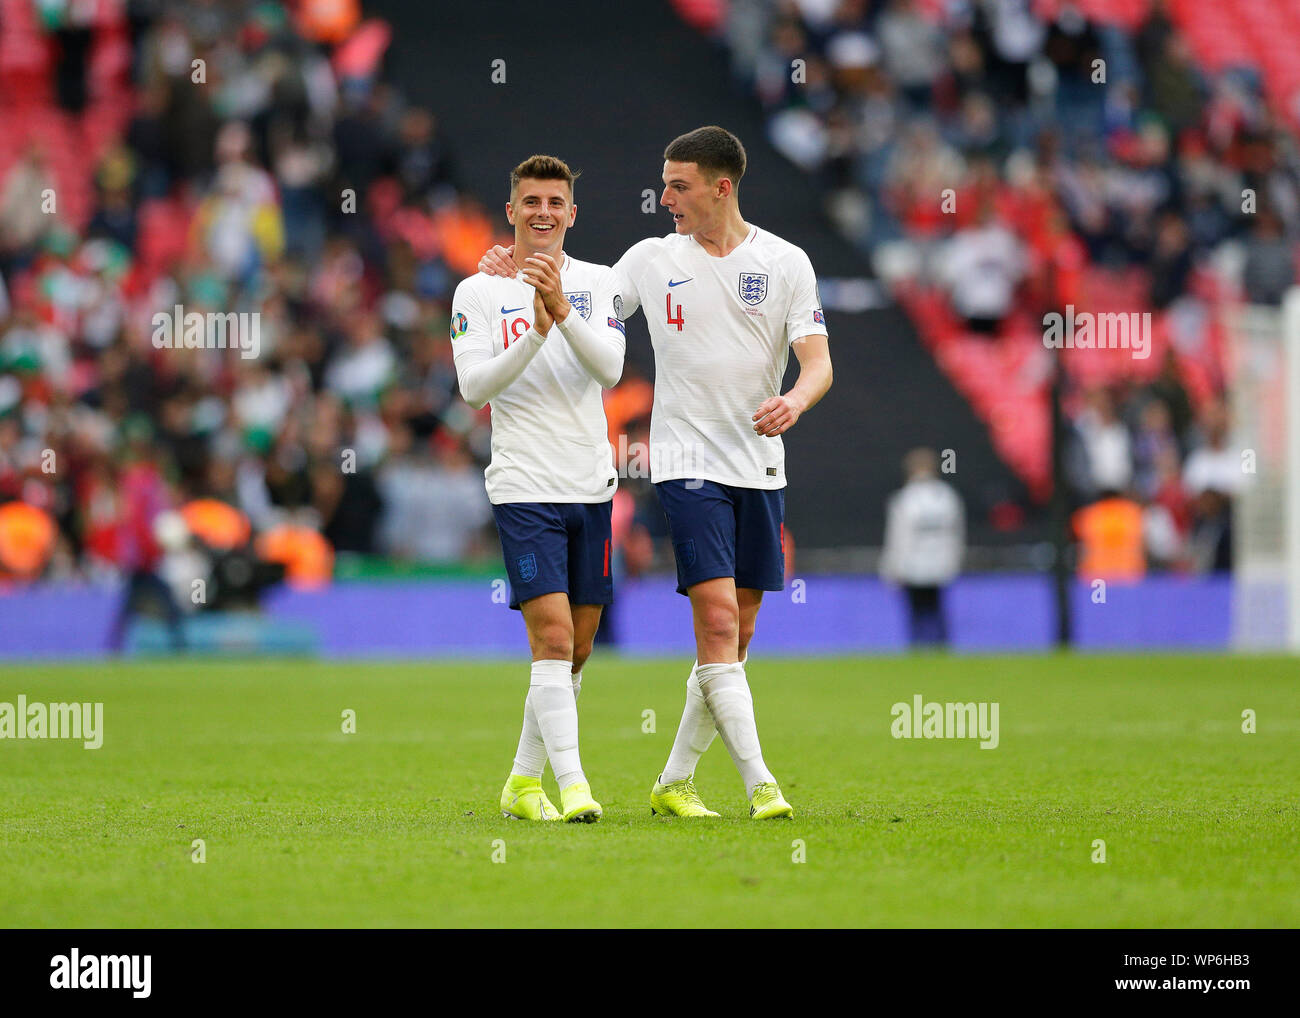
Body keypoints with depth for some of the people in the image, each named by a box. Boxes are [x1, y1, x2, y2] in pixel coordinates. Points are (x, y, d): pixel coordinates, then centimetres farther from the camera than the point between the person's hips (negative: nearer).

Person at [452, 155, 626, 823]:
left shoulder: (598, 284, 7)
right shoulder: (478, 292, 0)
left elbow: (610, 371, -7)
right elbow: (474, 387, -10)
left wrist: (563, 311, -22)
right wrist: (536, 333, -22)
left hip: (592, 486, 4)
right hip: (524, 488, -4)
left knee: (577, 646, 8)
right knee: (552, 635, -16)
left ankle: (523, 782, 20)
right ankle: (571, 784, -20)